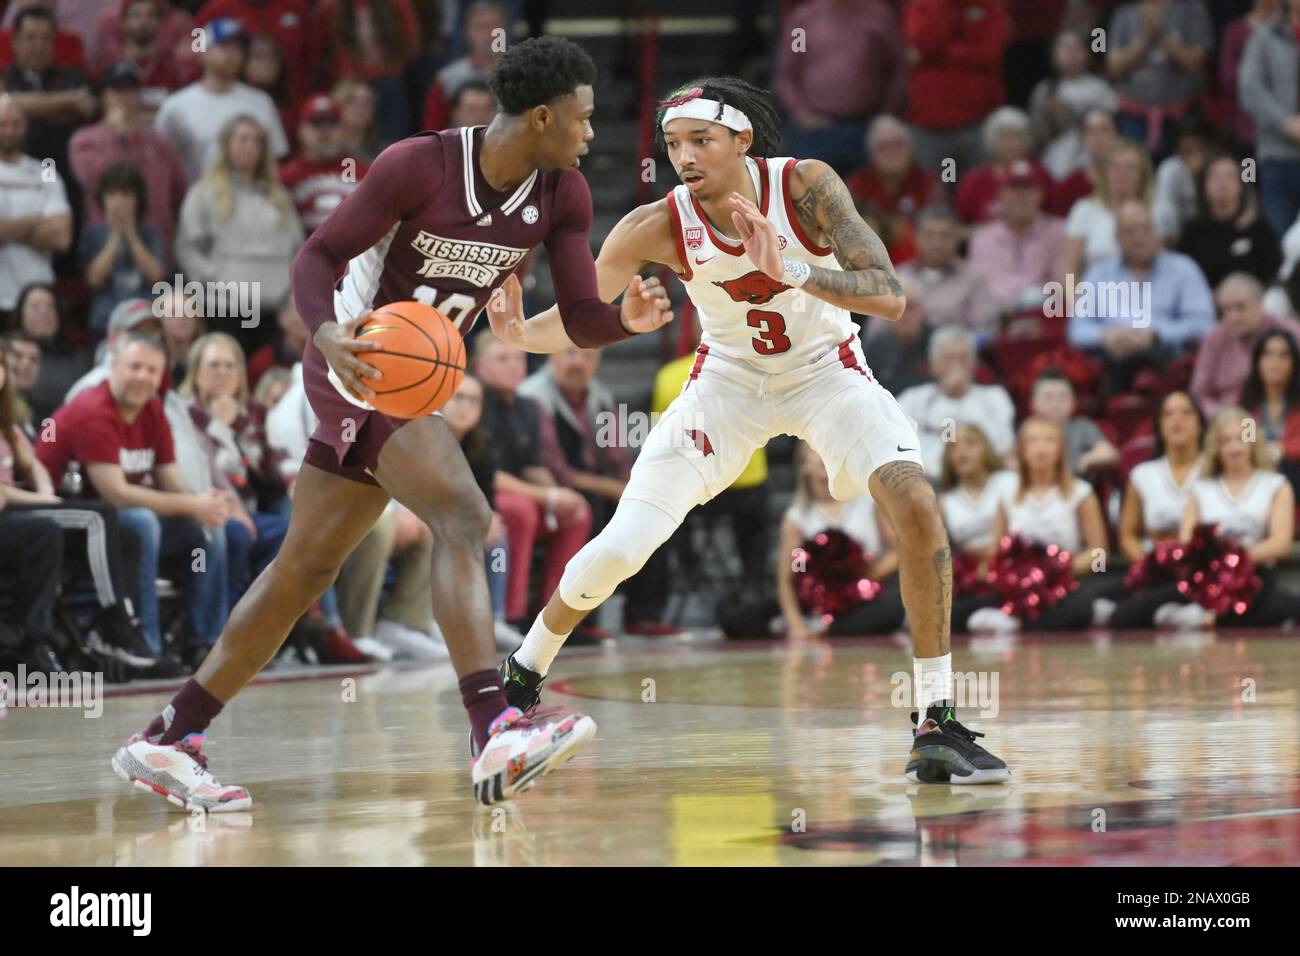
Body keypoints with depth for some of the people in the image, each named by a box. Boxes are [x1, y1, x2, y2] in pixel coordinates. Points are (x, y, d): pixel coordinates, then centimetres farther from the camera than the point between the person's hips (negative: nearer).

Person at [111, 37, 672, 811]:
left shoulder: (563, 195, -2)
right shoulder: (419, 165, -19)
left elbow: (582, 320, -4)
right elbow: (318, 256, -17)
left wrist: (629, 319, -27)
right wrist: (328, 334, -37)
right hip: (361, 363, -8)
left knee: (309, 567, 12)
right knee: (462, 517, -26)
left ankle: (169, 741, 21)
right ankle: (497, 735, -38)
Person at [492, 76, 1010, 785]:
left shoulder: (806, 186, -25)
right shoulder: (658, 227, -21)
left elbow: (890, 298, -31)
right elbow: (576, 318, -12)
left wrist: (789, 271, -45)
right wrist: (523, 334, -34)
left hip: (827, 371, -1)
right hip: (728, 380, 1)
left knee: (914, 502, -26)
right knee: (617, 551, -8)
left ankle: (937, 724, -18)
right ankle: (521, 676, 22)